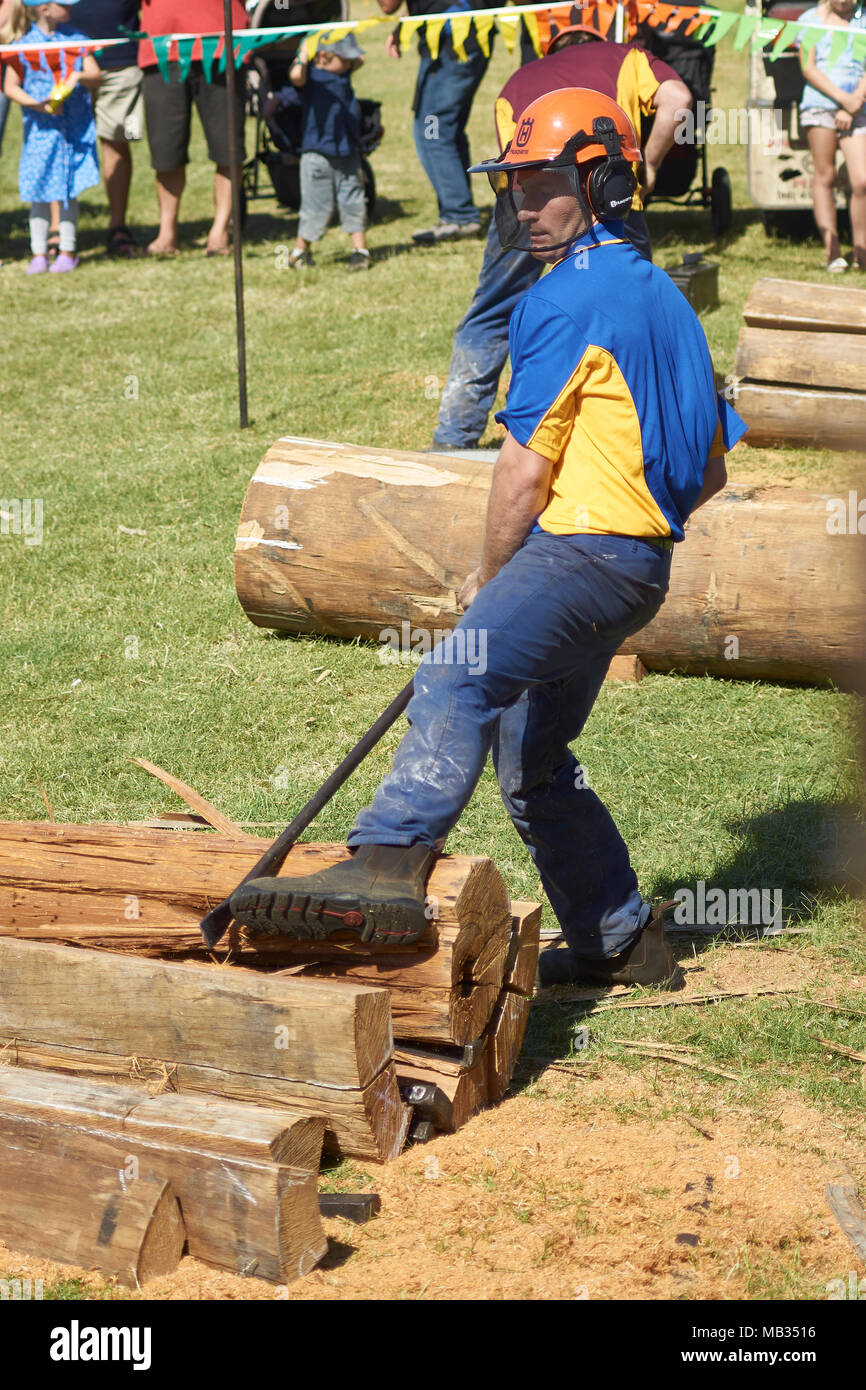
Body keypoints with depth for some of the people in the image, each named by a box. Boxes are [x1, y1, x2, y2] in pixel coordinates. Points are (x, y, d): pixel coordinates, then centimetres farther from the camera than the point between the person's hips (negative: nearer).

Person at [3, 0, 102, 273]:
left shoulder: (75, 37, 6)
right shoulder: (24, 43, -1)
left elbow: (97, 76, 4)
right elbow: (11, 87, -1)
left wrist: (79, 76, -17)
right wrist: (37, 104, -15)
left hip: (76, 127, 2)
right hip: (41, 127, -2)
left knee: (69, 191, 4)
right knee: (39, 193, 0)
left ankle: (67, 252, 14)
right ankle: (39, 254, 9)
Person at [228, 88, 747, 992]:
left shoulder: (570, 298, -10)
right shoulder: (660, 297, 20)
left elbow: (526, 469, -9)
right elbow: (711, 468, 24)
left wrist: (488, 577, 4)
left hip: (581, 548, -11)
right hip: (640, 563, 11)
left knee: (457, 682, -31)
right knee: (532, 763, 20)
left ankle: (388, 868, -52)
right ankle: (623, 943, 28)